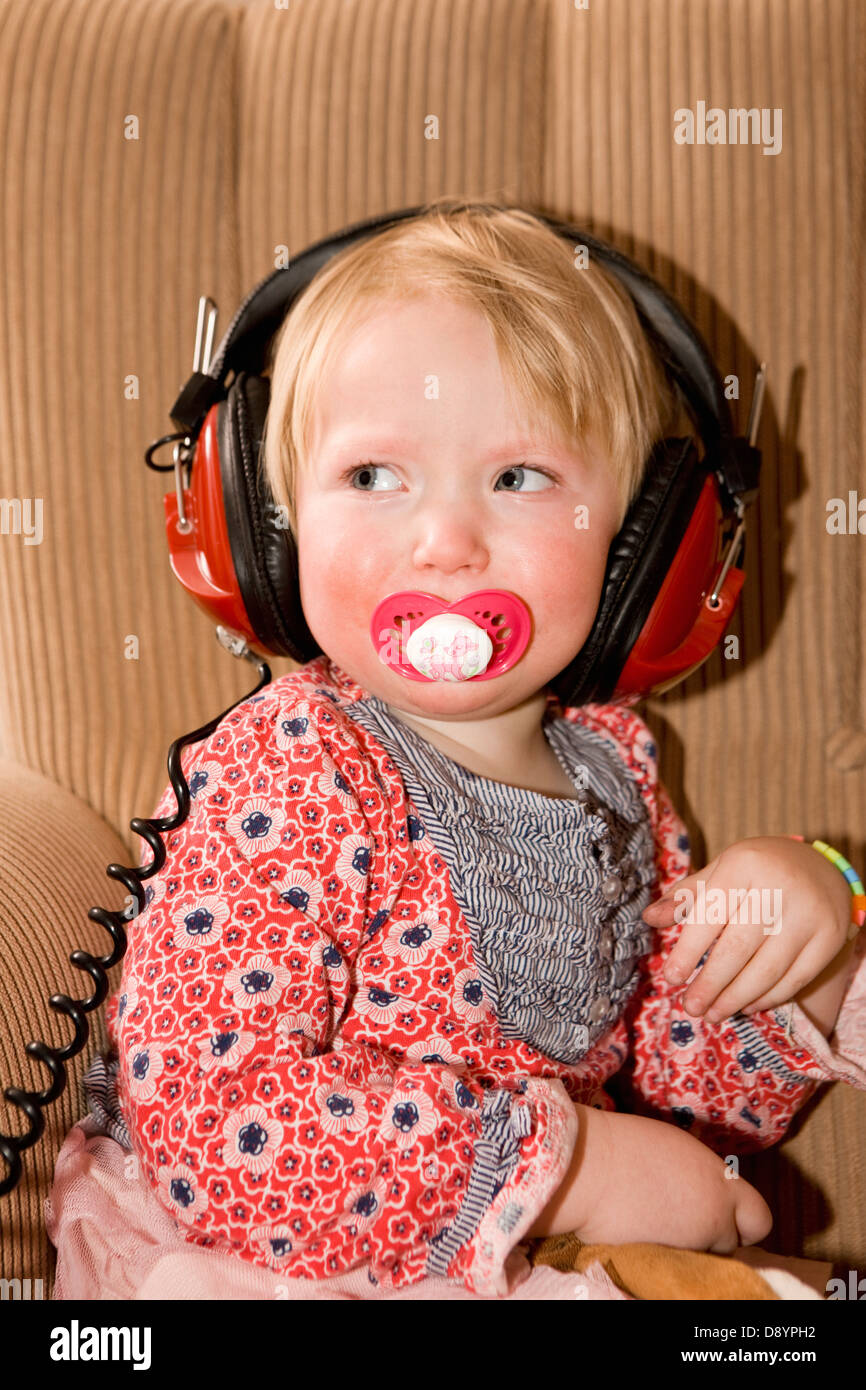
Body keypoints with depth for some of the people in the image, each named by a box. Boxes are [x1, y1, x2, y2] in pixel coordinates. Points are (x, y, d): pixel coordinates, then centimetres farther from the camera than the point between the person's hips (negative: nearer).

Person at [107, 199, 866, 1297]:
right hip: (326, 1289, -3)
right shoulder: (282, 774, -17)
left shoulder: (609, 762, 1)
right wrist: (571, 1164, -23)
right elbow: (206, 1116, -26)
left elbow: (693, 1095, 8)